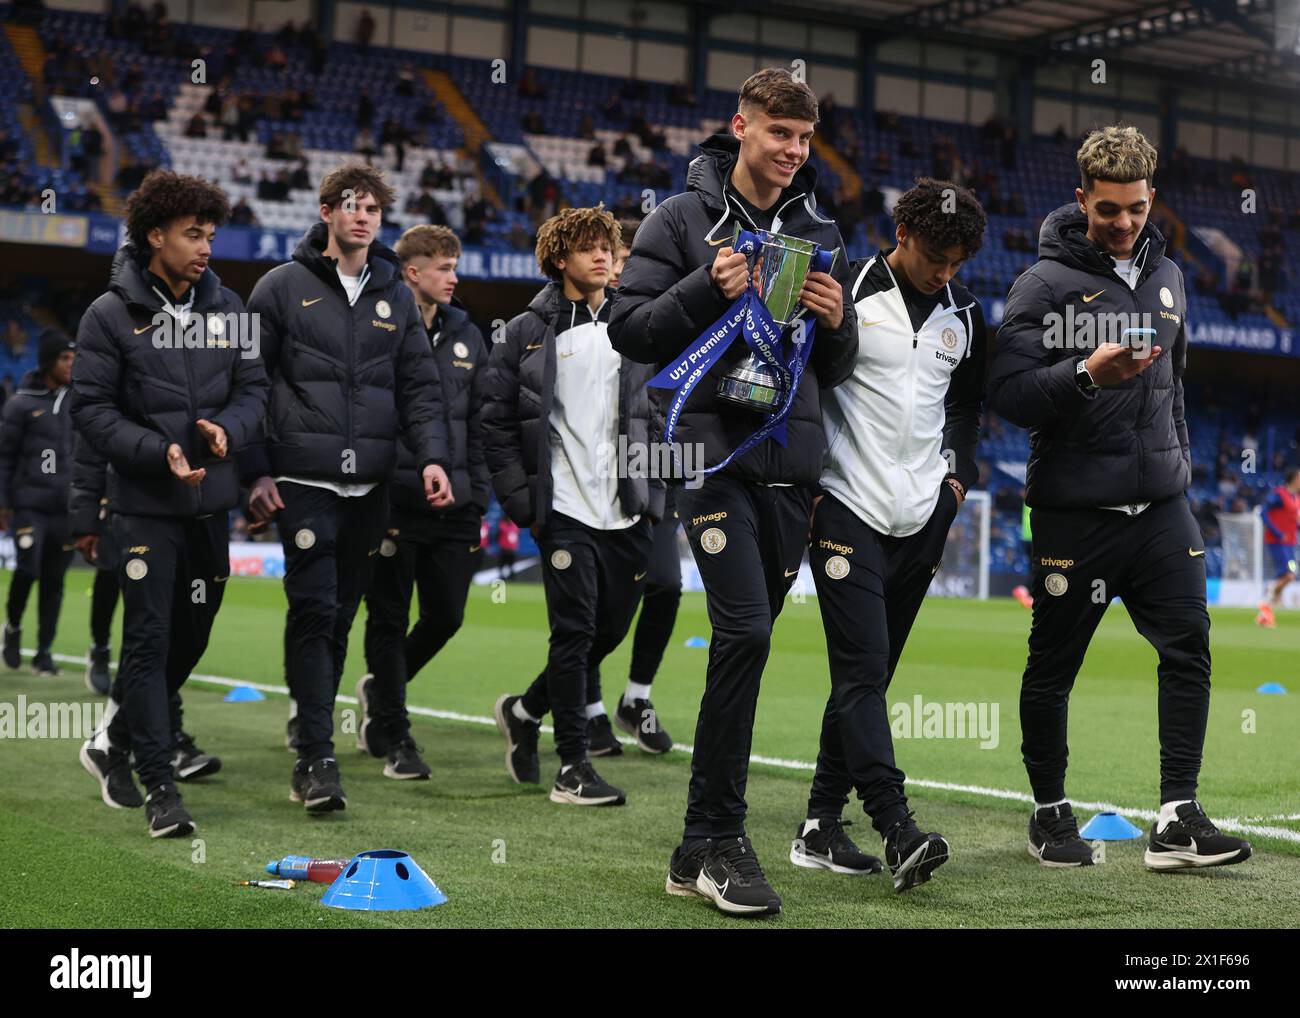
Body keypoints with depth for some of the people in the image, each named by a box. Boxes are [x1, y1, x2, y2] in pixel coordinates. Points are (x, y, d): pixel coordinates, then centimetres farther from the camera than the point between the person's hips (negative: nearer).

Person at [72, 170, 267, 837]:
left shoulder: (227, 308, 7)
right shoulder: (111, 316, -6)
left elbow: (254, 388, 10)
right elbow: (90, 409, -7)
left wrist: (227, 427, -12)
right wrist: (159, 452, -19)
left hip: (210, 504, 5)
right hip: (143, 505, -5)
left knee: (191, 637, 12)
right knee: (149, 639, -6)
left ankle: (116, 743, 34)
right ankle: (158, 784, 0)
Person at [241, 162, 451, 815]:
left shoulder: (397, 296, 15)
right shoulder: (284, 287, 3)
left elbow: (420, 387, 13)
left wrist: (431, 456, -3)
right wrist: (256, 471, -5)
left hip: (370, 485, 4)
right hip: (305, 480, -4)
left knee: (342, 615, 9)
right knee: (314, 609, -13)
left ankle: (310, 730, 26)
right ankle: (317, 757, -13)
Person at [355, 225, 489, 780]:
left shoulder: (466, 336, 12)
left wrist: (478, 499, 10)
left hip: (452, 506, 5)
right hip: (392, 502, -5)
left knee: (446, 616, 8)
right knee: (389, 620, 3)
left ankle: (381, 689, 34)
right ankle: (394, 737, 14)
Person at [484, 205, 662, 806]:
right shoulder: (529, 333, 1)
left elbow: (656, 414, 17)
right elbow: (497, 421, 1)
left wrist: (654, 492, 7)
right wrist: (521, 499, -6)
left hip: (627, 513, 4)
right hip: (566, 509, -4)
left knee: (612, 628, 8)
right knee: (575, 631, -7)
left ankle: (526, 711, 30)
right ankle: (573, 766, 2)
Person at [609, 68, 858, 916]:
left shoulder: (822, 236, 16)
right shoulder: (685, 219, 3)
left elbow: (838, 371, 18)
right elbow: (630, 329, -2)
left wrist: (837, 322, -3)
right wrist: (706, 289, -16)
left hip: (793, 462, 5)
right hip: (715, 450, -5)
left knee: (747, 642, 6)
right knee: (745, 631, -18)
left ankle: (700, 848, 15)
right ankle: (721, 838, -10)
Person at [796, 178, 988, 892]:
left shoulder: (962, 312, 10)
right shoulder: (846, 292, -7)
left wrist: (958, 474, 11)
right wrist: (807, 484, -7)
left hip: (922, 516, 6)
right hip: (848, 506, -6)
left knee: (870, 671, 7)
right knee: (863, 667, -13)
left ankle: (820, 825, 13)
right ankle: (898, 831, -18)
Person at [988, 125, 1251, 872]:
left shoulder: (1168, 277, 13)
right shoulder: (1047, 284, -6)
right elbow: (1009, 394, -14)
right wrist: (1086, 373, -27)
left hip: (1163, 509, 5)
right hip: (1075, 513, -5)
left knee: (1189, 647, -5)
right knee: (1054, 667, 5)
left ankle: (1178, 818, -2)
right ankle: (1051, 813, 22)